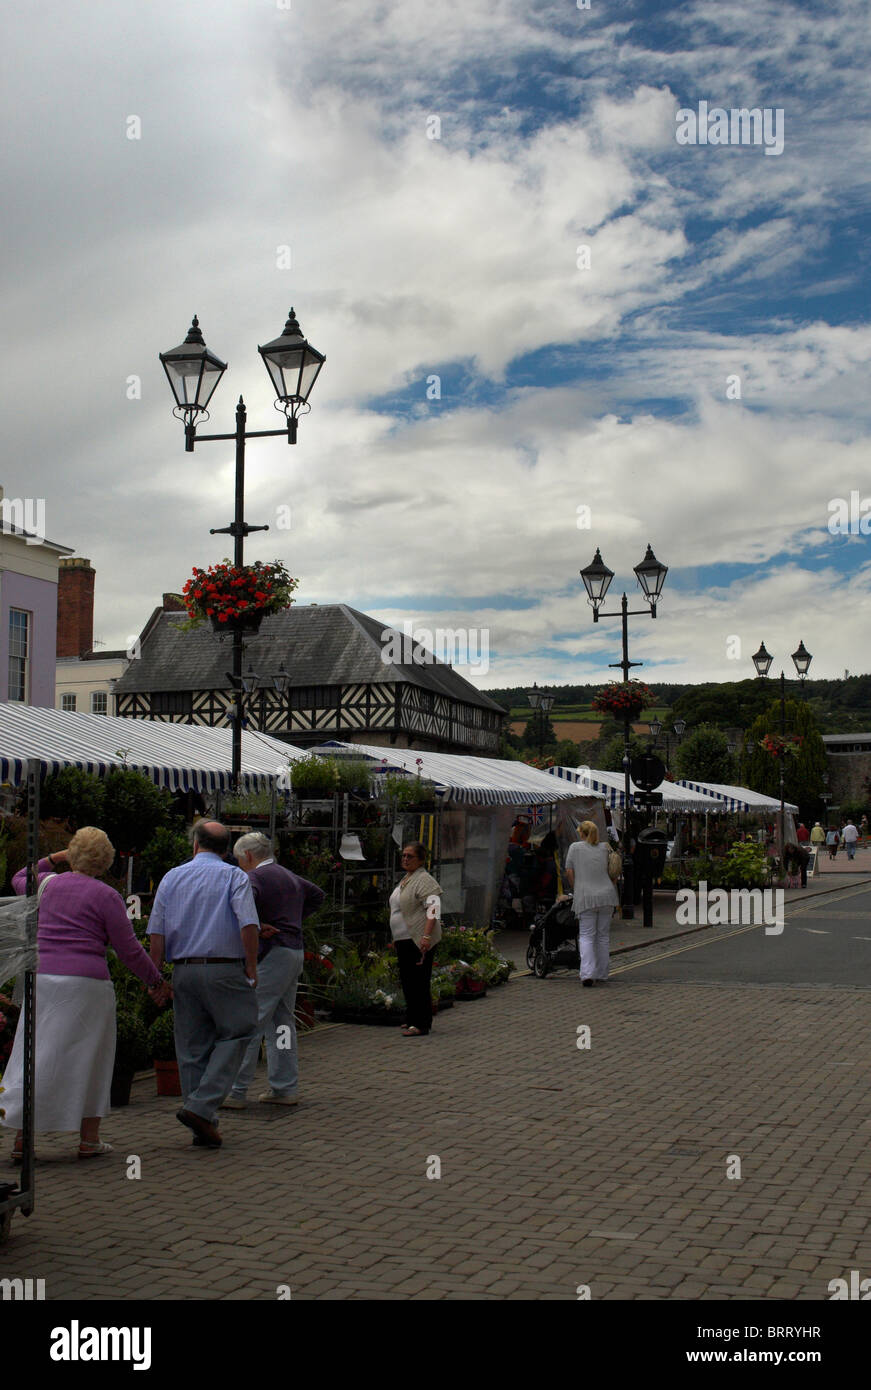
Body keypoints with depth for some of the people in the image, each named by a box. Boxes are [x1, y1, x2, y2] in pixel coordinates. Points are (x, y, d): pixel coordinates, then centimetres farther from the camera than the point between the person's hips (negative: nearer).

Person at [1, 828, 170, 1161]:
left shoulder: (49, 884, 9)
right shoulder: (106, 896, -3)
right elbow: (129, 950, -2)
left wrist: (53, 859, 33)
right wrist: (156, 981, 9)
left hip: (41, 978, 4)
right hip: (85, 983, -4)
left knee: (35, 1057, 8)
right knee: (89, 1059, 8)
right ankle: (89, 1139, 13)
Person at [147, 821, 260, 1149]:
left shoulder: (171, 878, 10)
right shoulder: (234, 877, -1)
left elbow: (157, 933, 5)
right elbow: (248, 925, -14)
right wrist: (251, 967, -4)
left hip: (183, 971, 4)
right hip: (225, 970, -4)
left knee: (192, 1047, 10)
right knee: (235, 1034, 6)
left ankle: (202, 1125, 14)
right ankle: (201, 1107, -8)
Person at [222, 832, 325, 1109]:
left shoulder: (254, 877, -8)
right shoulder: (290, 876, 18)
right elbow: (317, 895, 34)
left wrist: (257, 928, -15)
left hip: (270, 955, -9)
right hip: (296, 950, 9)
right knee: (282, 1022, 14)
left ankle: (236, 1092, -7)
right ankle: (284, 1088, 17)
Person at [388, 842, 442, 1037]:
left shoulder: (424, 879, -12)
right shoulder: (405, 880, 19)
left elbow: (434, 908, -22)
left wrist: (426, 936, -30)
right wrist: (396, 938, 27)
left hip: (417, 941, -10)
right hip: (403, 940, 10)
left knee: (418, 981, -10)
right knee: (407, 980, 15)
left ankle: (421, 1025, -7)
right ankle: (413, 1019, 25)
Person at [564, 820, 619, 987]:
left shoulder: (575, 847, 1)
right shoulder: (604, 848, 9)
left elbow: (569, 873, -1)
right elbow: (611, 871, 9)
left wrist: (575, 891, 12)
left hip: (585, 897, -3)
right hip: (606, 895, 3)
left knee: (586, 936, -2)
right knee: (603, 935, 12)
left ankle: (587, 973, -18)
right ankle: (602, 973, 18)